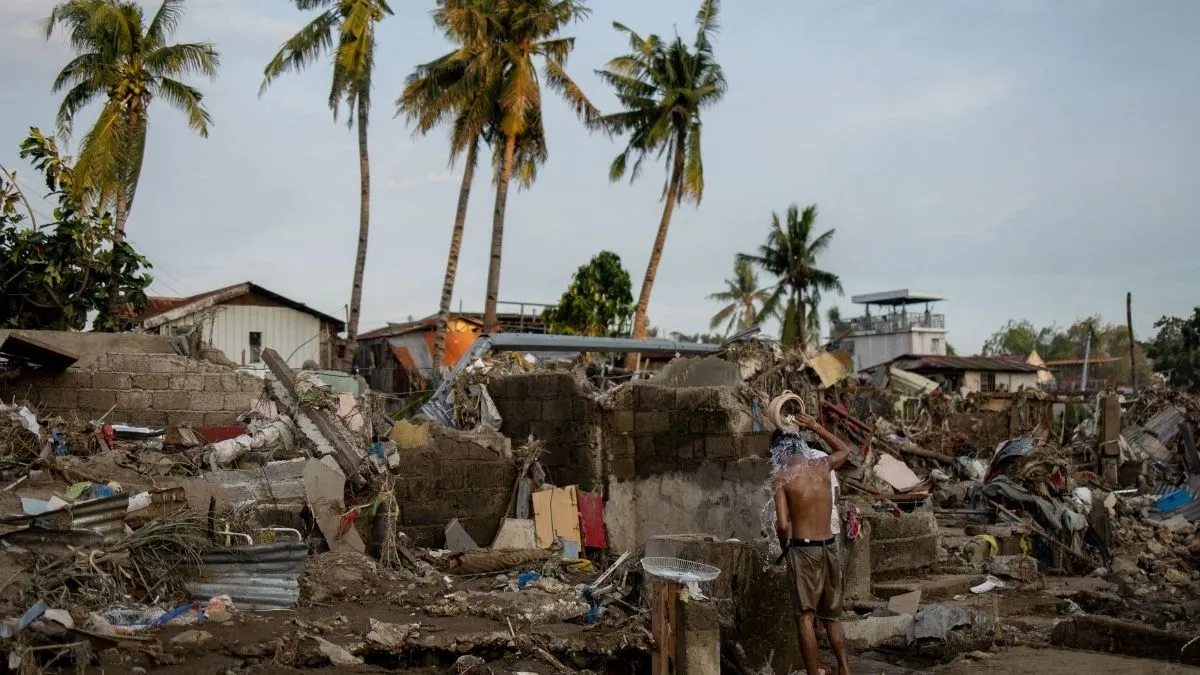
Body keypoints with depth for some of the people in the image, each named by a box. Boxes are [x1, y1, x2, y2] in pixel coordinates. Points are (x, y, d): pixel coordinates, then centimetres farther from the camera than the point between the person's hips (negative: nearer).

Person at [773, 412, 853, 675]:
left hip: (803, 548, -5)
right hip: (829, 547, 5)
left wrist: (784, 548, 6)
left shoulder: (782, 477, -7)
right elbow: (845, 450, 29)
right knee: (832, 616, 16)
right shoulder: (822, 465, 5)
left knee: (806, 616, -3)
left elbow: (783, 524, -13)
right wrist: (816, 428, 28)